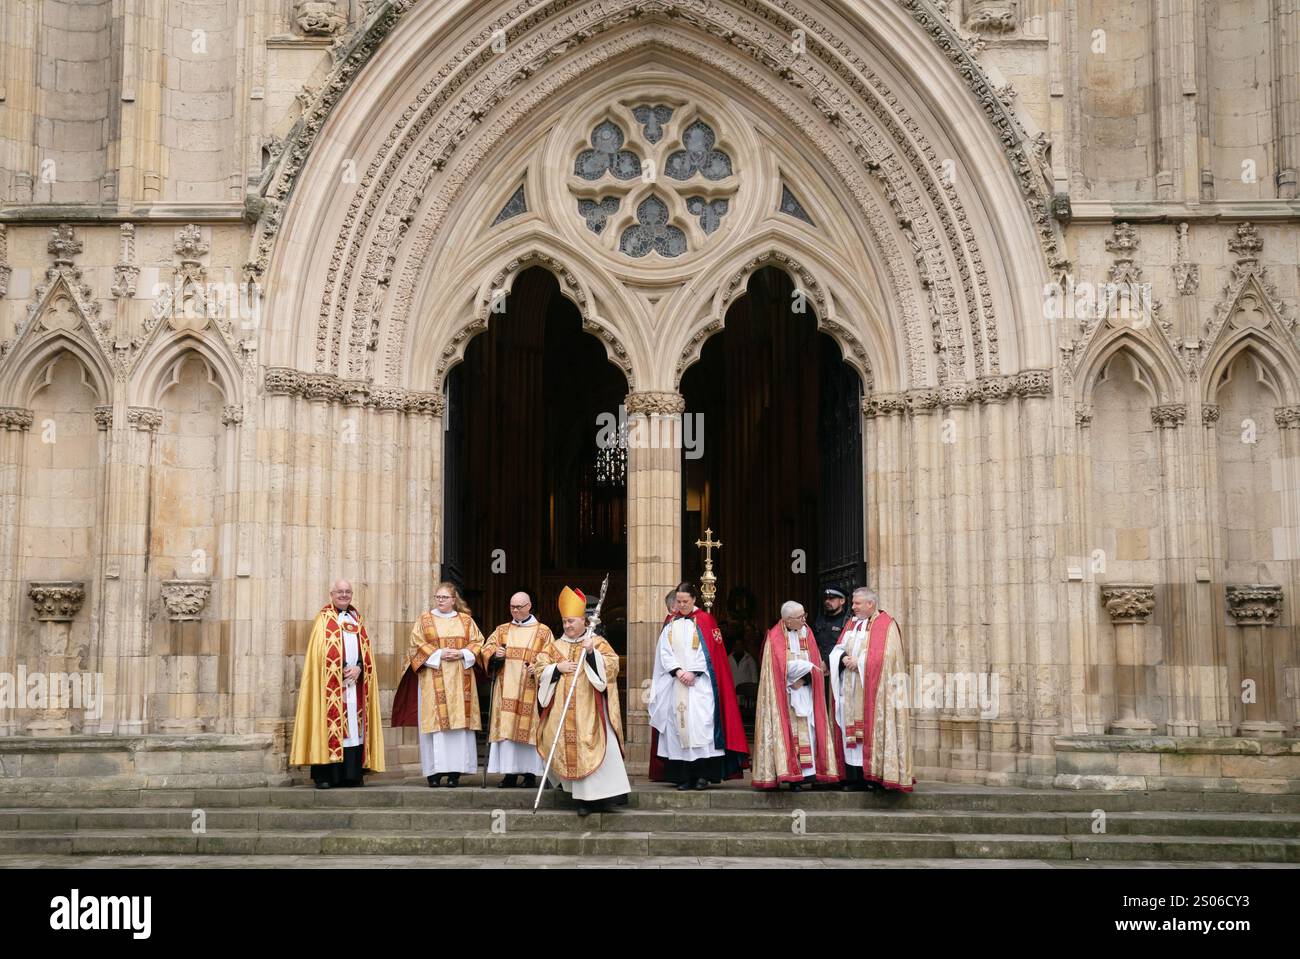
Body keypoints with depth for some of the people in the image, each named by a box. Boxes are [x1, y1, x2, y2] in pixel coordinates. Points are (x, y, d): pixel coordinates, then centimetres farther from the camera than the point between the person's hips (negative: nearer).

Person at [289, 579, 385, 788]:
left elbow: (365, 649, 14)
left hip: (355, 679, 5)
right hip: (331, 683, -5)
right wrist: (341, 671, -13)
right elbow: (319, 653, -5)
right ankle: (325, 775, -10)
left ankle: (352, 773, 3)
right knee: (330, 724, -10)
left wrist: (359, 668, -5)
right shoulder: (323, 618, 4)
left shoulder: (356, 618, 19)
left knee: (354, 725, 1)